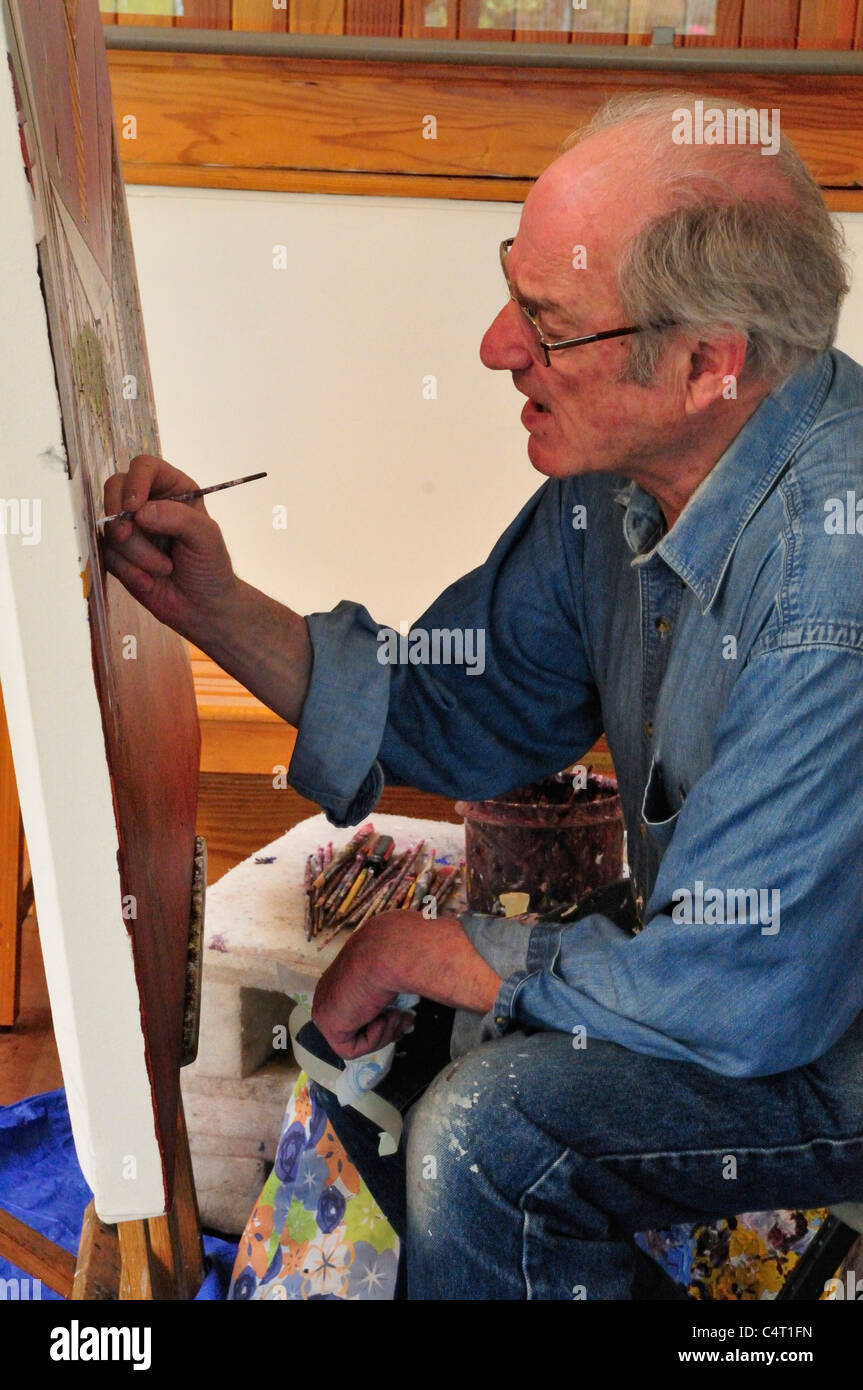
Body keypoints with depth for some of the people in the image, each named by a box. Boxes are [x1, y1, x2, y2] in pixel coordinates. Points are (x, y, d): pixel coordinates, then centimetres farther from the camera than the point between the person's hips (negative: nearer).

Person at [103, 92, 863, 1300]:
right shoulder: (617, 477, -8)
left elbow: (735, 996, -32)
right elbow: (460, 715, 3)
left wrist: (418, 948, -18)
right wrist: (215, 607, -9)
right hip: (745, 964, 8)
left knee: (492, 1129, -21)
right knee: (433, 1026, 8)